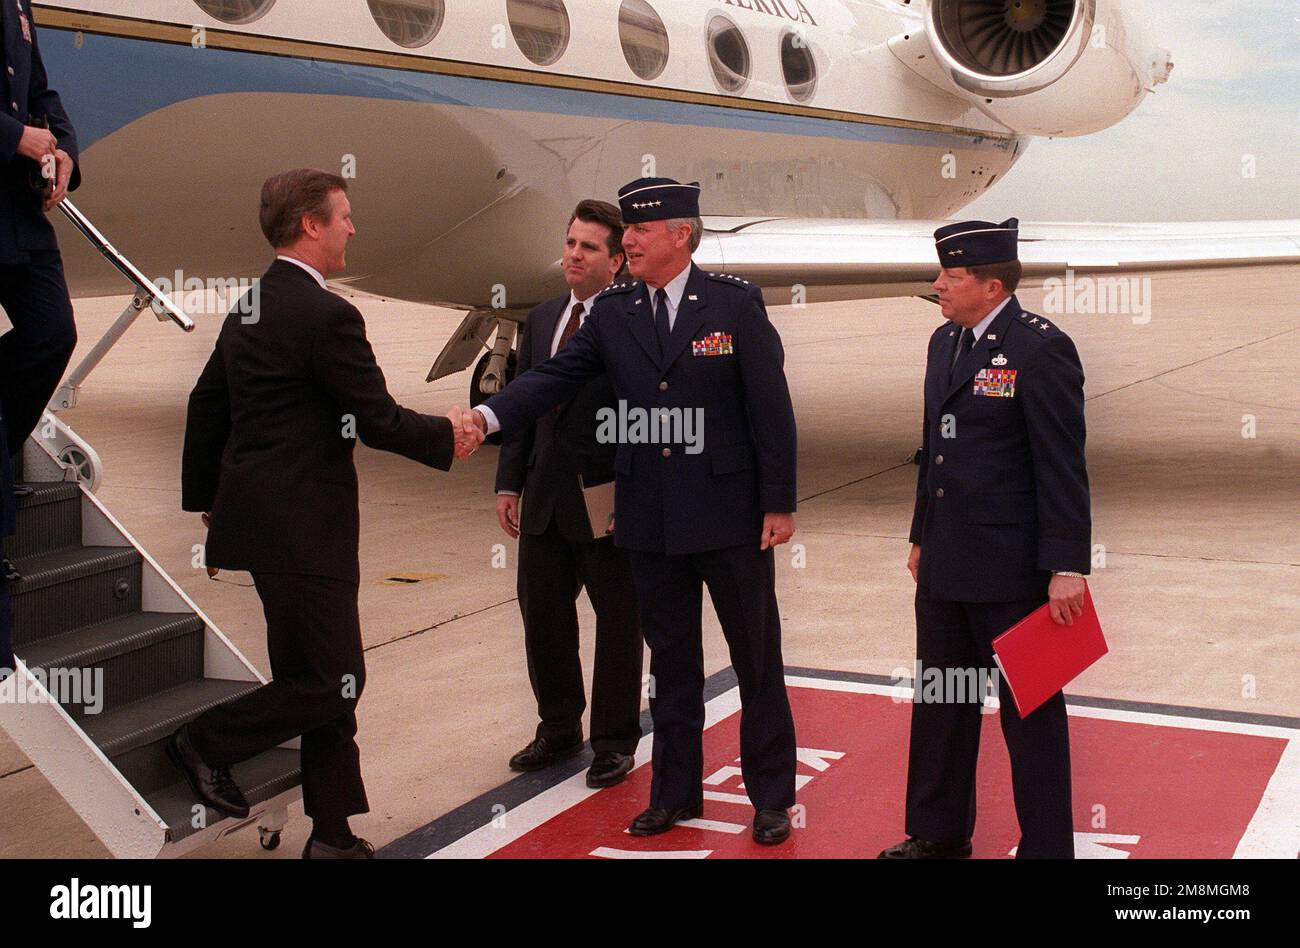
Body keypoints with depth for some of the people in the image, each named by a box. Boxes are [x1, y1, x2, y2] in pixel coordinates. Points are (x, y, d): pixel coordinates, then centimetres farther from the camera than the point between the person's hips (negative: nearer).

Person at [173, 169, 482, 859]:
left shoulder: (246, 310, 12)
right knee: (331, 683, -1)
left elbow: (205, 405, 18)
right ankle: (207, 742, 12)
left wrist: (204, 499, 26)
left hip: (255, 512, 10)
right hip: (303, 525, -10)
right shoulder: (326, 315, -16)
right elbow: (379, 421, -14)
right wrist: (448, 437, 3)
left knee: (324, 678, 14)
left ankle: (332, 834, 21)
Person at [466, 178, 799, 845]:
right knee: (670, 660, 15)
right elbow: (555, 377, -5)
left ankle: (771, 795, 23)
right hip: (650, 520, 4)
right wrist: (490, 415, -22)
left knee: (757, 658, 8)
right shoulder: (612, 311, 4)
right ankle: (675, 791, 28)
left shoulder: (735, 303, -6)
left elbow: (771, 407, -7)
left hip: (731, 515, -3)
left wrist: (780, 504, -9)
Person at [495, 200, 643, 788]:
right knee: (542, 614, 14)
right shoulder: (543, 319, 11)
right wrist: (509, 482, 9)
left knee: (617, 619, 8)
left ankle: (614, 740, 22)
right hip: (545, 497, 7)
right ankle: (558, 729, 32)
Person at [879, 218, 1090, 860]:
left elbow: (1063, 467, -16)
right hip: (945, 565, 8)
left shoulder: (1040, 348, -14)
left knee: (1030, 711, 5)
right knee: (940, 705, 18)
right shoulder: (945, 341, 11)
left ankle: (1046, 846, 18)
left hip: (1011, 568, -8)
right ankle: (939, 835, 33)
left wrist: (1067, 568, -18)